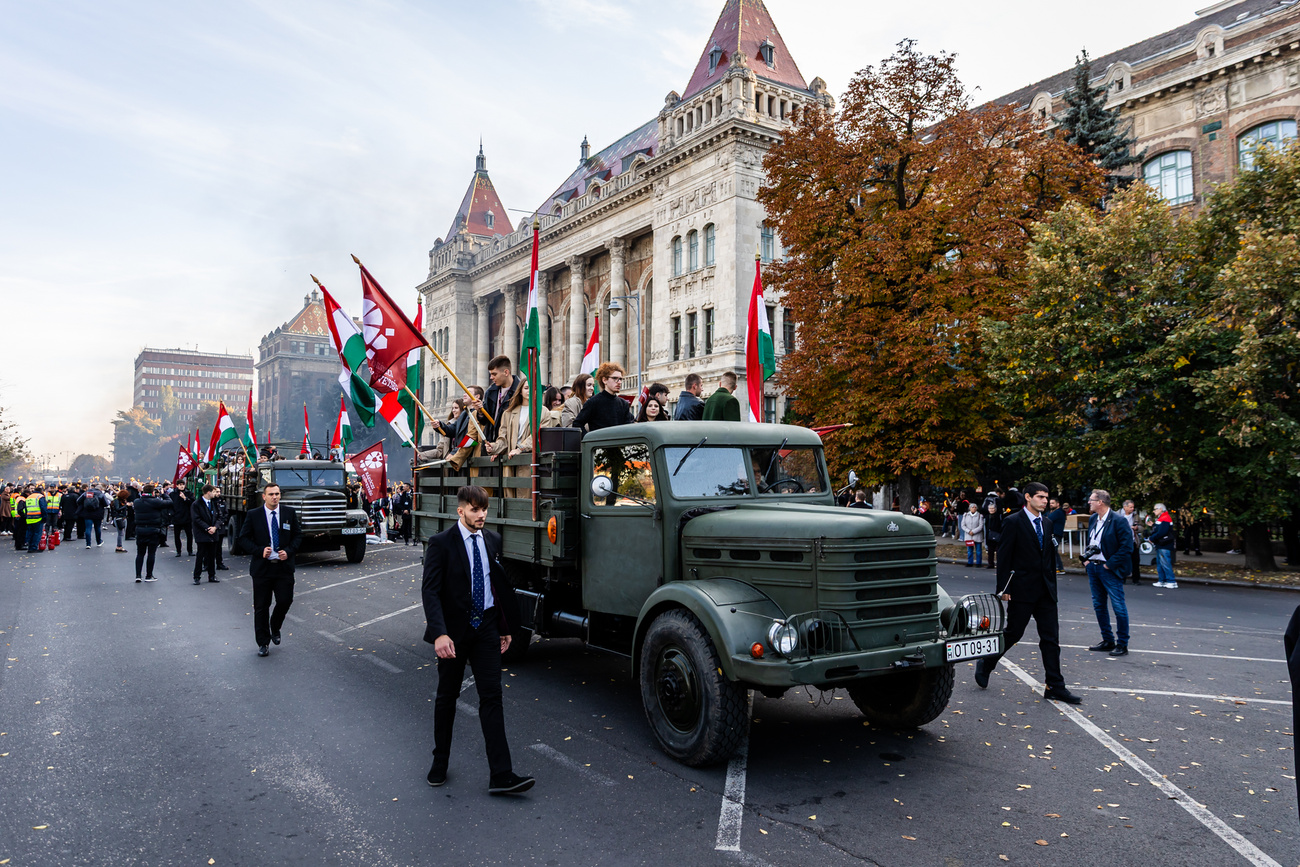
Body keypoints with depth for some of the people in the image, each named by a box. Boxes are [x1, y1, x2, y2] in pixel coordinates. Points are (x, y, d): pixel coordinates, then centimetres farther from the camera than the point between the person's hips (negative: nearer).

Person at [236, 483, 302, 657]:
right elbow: (244, 539, 1)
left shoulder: (289, 513, 3)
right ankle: (263, 643, 18)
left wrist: (289, 551, -9)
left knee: (285, 601, -2)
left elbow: (298, 535, 8)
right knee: (261, 607, 6)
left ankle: (275, 628, 29)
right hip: (262, 567, -1)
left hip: (284, 566, 1)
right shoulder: (253, 515, -1)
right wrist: (260, 550, -14)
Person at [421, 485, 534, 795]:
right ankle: (440, 763, 31)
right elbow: (430, 590, -17)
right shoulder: (442, 543, -11)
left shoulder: (492, 541, 5)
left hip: (486, 628, 3)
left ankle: (501, 775, -1)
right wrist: (439, 633, -28)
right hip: (454, 630, -3)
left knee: (492, 697, -1)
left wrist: (505, 627, 14)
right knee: (447, 697, 12)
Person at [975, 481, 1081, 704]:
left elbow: (1050, 557, 17)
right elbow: (1003, 557, -10)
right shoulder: (1013, 522, -9)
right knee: (1013, 633, 3)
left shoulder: (1047, 523, 12)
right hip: (1022, 589, -6)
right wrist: (1004, 588, -12)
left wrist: (1052, 585, 14)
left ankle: (1055, 686, 9)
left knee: (1051, 638, 4)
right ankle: (985, 665, 24)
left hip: (1045, 591, 6)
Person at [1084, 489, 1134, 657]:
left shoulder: (1119, 521, -14)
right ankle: (1108, 641, 25)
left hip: (1108, 569, -8)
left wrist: (1110, 564, -16)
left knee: (1118, 607, -3)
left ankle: (1122, 645, 6)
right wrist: (1087, 557, 9)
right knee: (1099, 606, 14)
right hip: (1093, 567, 8)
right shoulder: (1092, 519, 9)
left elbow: (1127, 547, -16)